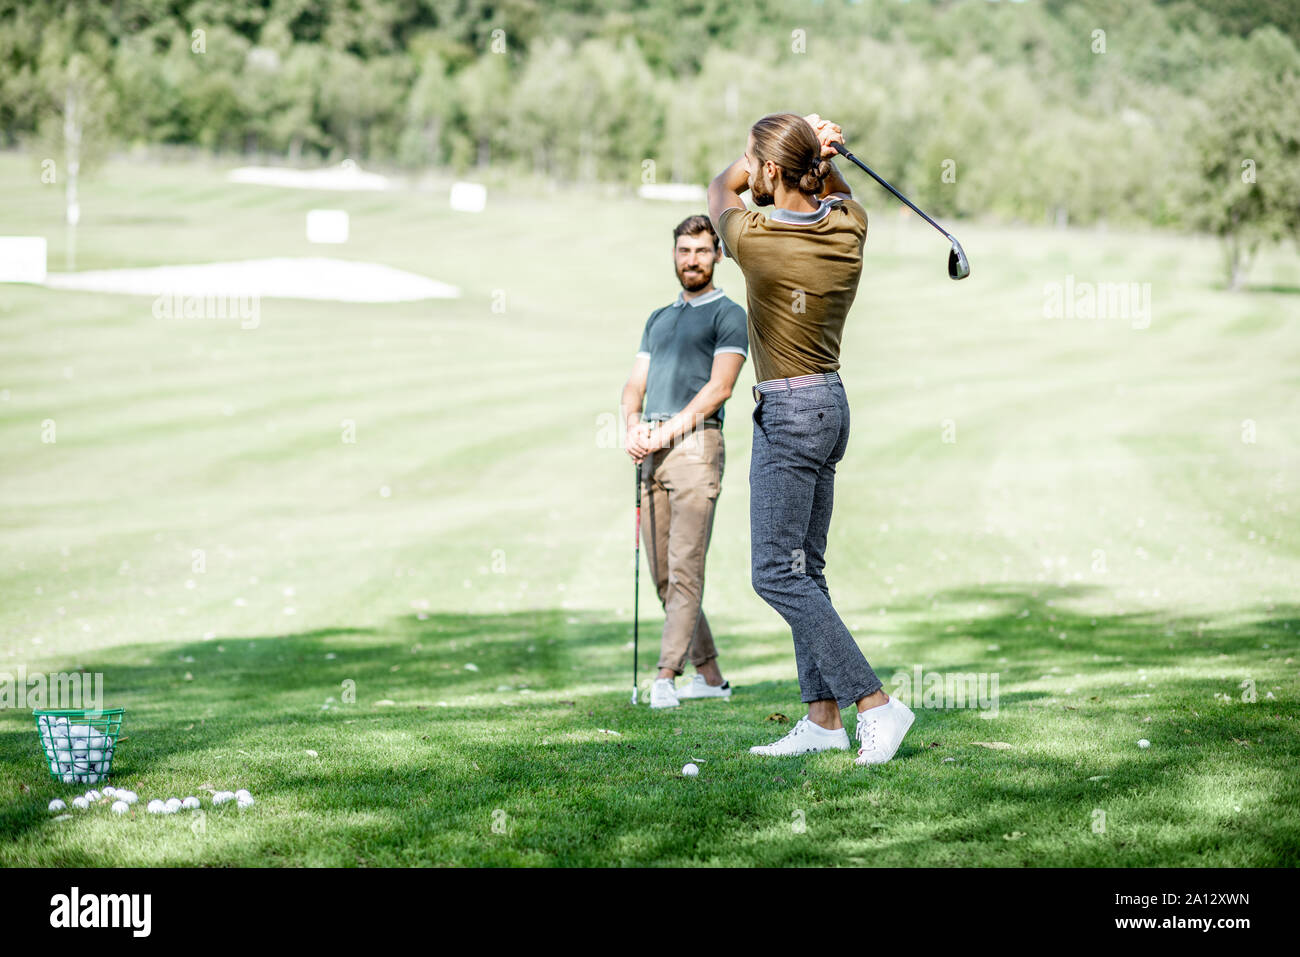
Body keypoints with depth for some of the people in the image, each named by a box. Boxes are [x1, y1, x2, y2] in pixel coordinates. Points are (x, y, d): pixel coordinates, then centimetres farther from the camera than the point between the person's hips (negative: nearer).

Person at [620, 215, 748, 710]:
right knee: (661, 574, 5)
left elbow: (719, 386, -7)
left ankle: (666, 677, -18)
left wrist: (669, 430, -15)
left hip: (695, 442, -7)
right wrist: (633, 424, -3)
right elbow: (636, 381, 18)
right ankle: (709, 674, 11)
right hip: (650, 451, 7)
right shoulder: (658, 319, 25)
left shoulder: (728, 315, 4)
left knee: (685, 569, -12)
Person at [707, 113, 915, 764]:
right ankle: (823, 717, 13)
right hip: (830, 402, 8)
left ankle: (874, 702, -11)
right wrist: (818, 153, 4)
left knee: (777, 574, -6)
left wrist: (801, 145, 2)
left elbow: (719, 189, 5)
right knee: (803, 570, 12)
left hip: (789, 411, -8)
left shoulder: (753, 237, -18)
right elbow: (835, 192, 25)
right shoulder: (850, 227, 0)